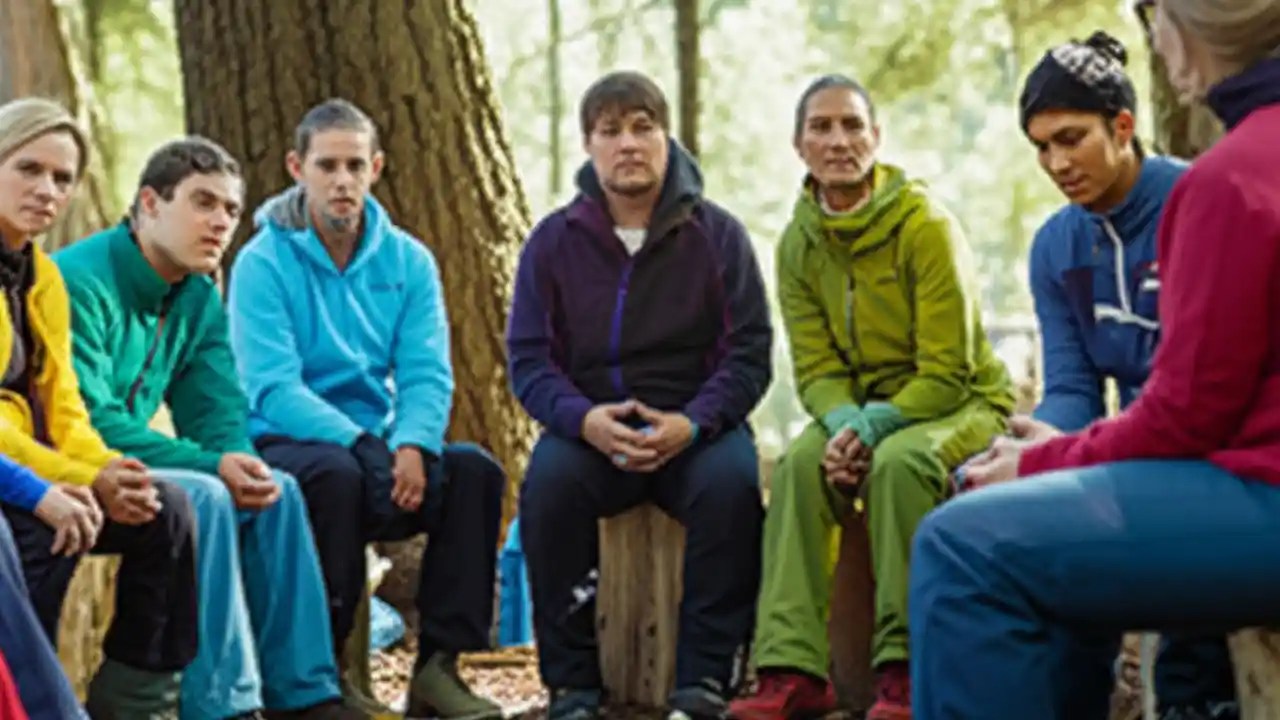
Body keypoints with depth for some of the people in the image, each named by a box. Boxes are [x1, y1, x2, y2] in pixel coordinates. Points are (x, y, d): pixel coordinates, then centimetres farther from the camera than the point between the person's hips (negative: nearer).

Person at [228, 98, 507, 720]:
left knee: (475, 470, -21)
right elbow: (274, 389, -18)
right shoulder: (264, 262, -8)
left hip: (376, 445, 5)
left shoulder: (407, 261, 6)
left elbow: (428, 375, -3)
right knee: (336, 473, -37)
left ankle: (439, 664, -16)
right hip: (283, 445, -4)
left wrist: (411, 445, -25)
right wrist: (364, 447, -31)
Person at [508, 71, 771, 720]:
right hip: (589, 426, 1)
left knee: (732, 481, -33)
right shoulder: (553, 241, 6)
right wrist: (585, 419, -19)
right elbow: (528, 359, 2)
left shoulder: (717, 234, 3)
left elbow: (748, 354, -1)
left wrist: (691, 424, -20)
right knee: (547, 482, -31)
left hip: (695, 427, -1)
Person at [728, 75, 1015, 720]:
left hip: (962, 405, -4)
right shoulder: (798, 246, 1)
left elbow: (947, 371, -16)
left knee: (899, 462, -36)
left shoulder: (927, 226, -16)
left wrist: (874, 427, -28)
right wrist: (845, 424, -23)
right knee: (800, 463, -26)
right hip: (864, 408, 5)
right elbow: (816, 369, -1)